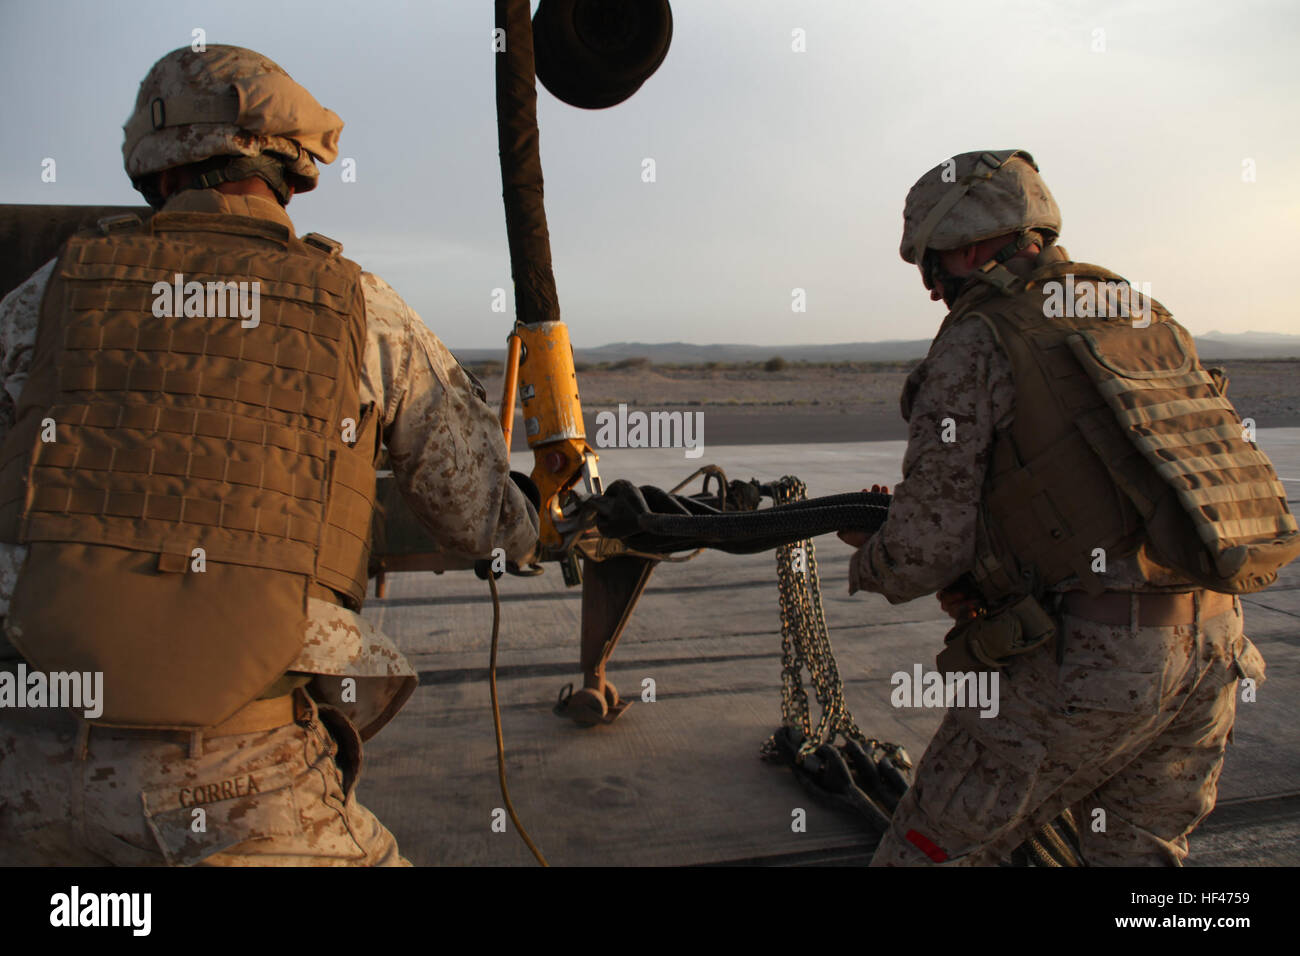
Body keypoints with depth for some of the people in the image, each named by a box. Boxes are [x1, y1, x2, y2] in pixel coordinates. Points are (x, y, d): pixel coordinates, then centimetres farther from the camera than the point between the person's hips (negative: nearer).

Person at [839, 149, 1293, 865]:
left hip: (1083, 662, -8)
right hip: (1211, 646, 8)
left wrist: (866, 564, 12)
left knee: (929, 856, 8)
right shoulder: (1145, 316, 16)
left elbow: (927, 549, -10)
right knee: (1138, 853, 25)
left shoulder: (975, 343, -7)